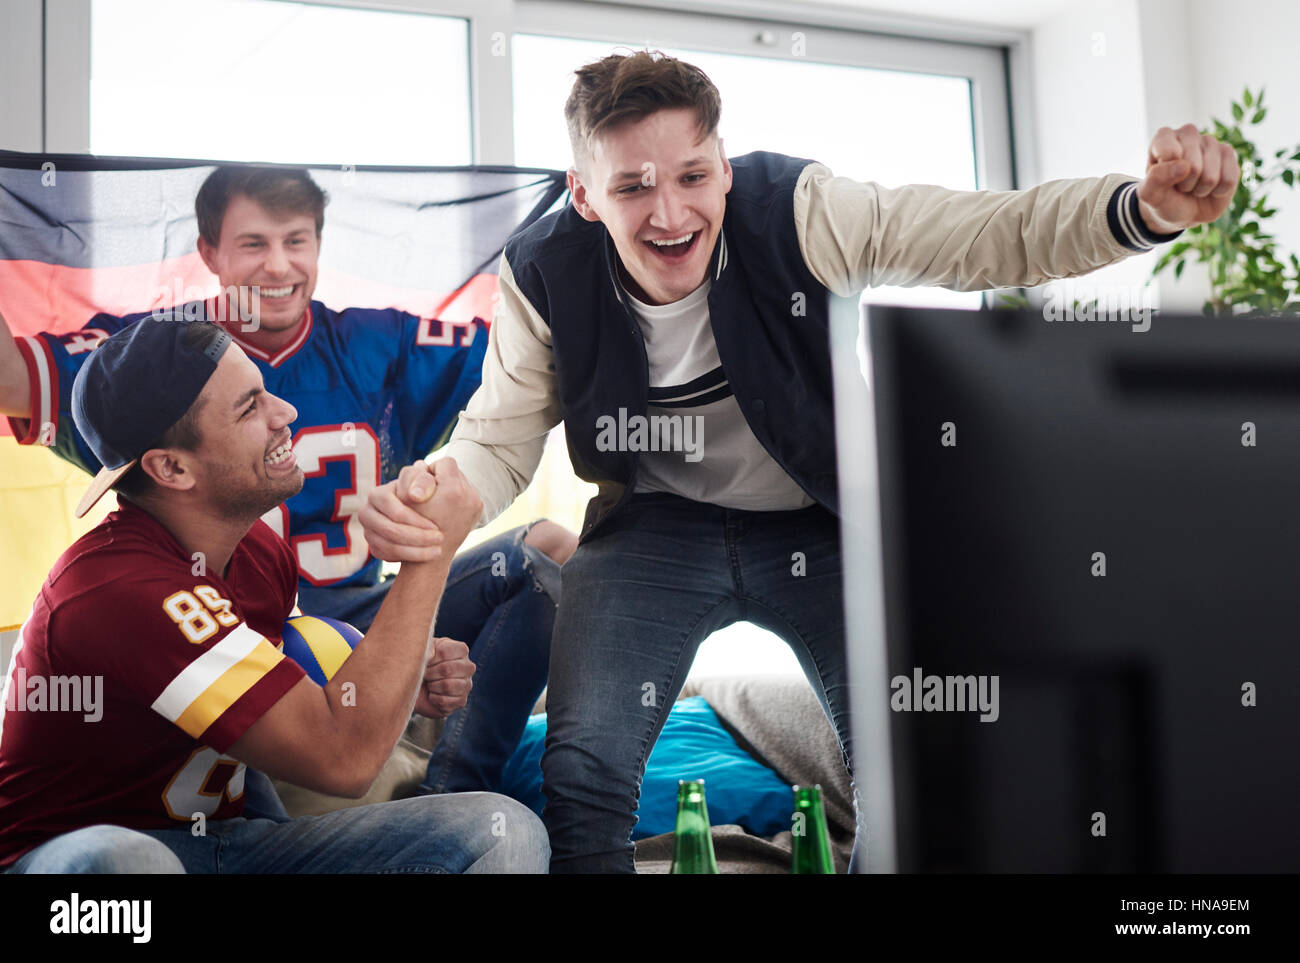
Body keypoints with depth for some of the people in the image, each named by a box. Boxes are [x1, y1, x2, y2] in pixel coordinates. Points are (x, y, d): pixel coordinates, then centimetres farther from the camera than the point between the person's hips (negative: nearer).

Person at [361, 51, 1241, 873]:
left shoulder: (800, 214, -22)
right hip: (656, 526, 1)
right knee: (583, 768, -14)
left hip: (821, 526, 0)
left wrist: (1146, 208, -45)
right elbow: (499, 442, -8)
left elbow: (1001, 233, -26)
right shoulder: (545, 279, -16)